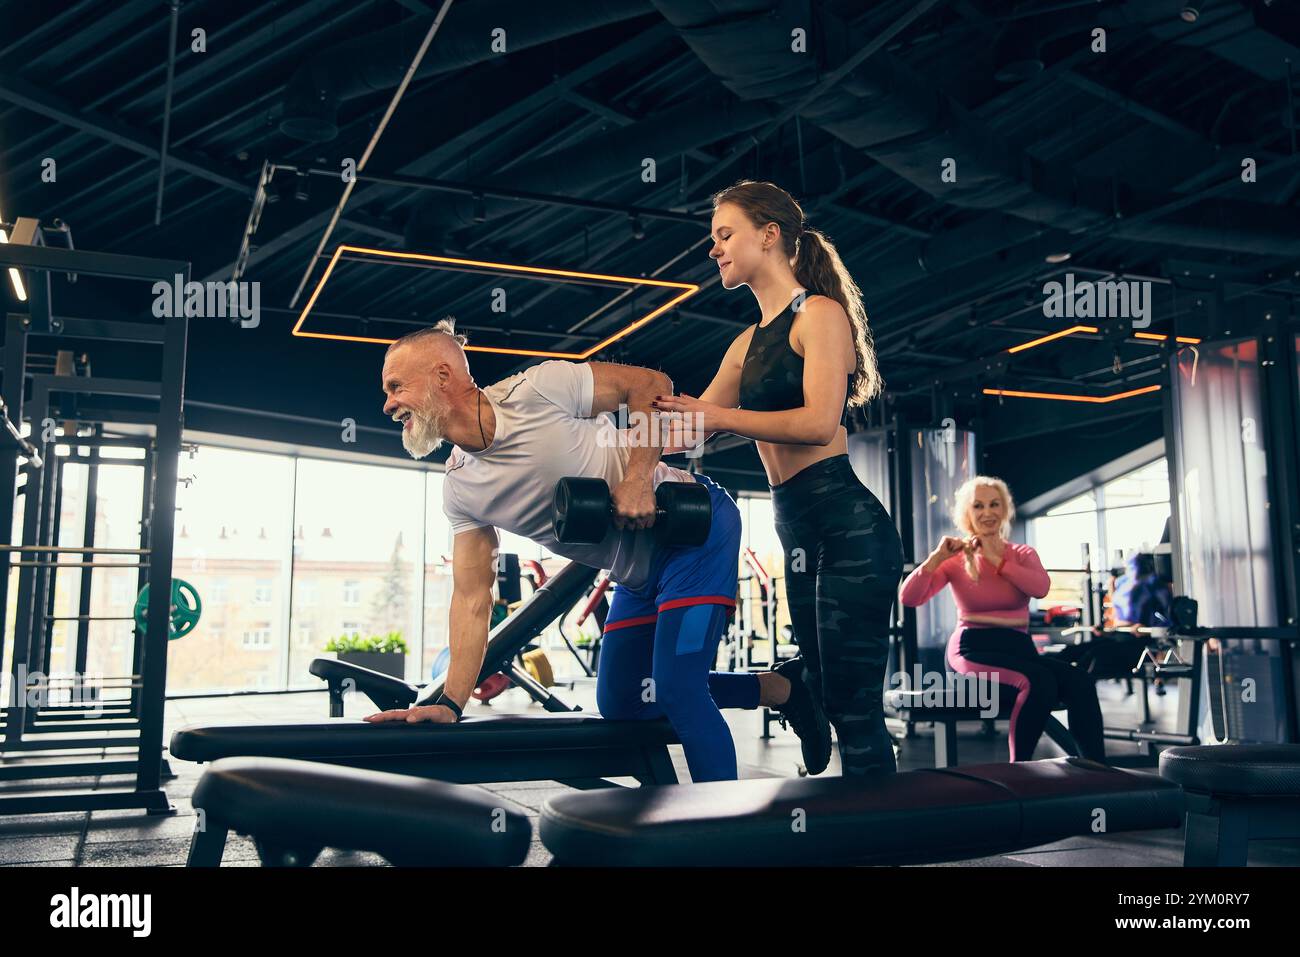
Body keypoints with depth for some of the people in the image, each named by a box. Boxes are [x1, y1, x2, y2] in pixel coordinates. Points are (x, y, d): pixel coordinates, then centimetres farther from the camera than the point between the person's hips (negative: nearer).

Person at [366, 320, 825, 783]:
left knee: (677, 688, -18)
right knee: (620, 703, 13)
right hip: (638, 575, 8)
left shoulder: (536, 390, -22)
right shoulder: (459, 491, -3)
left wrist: (637, 478, -26)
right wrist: (450, 702, -10)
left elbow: (651, 384, -16)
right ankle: (780, 688, 25)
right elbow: (472, 597, -2)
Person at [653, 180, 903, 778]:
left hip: (847, 527, -9)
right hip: (800, 538, 9)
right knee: (812, 697, 11)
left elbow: (819, 421, -17)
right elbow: (692, 425, 20)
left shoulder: (820, 313, -4)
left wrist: (716, 417, -18)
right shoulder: (748, 343, 20)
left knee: (853, 707, -9)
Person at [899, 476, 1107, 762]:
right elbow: (908, 598, -9)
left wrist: (997, 559, -12)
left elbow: (1041, 587, -13)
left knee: (1080, 681, -26)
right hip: (974, 648, -4)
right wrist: (937, 556, -17)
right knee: (1039, 681, -33)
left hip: (1017, 646, 4)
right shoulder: (955, 560, 4)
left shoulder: (1022, 554, 12)